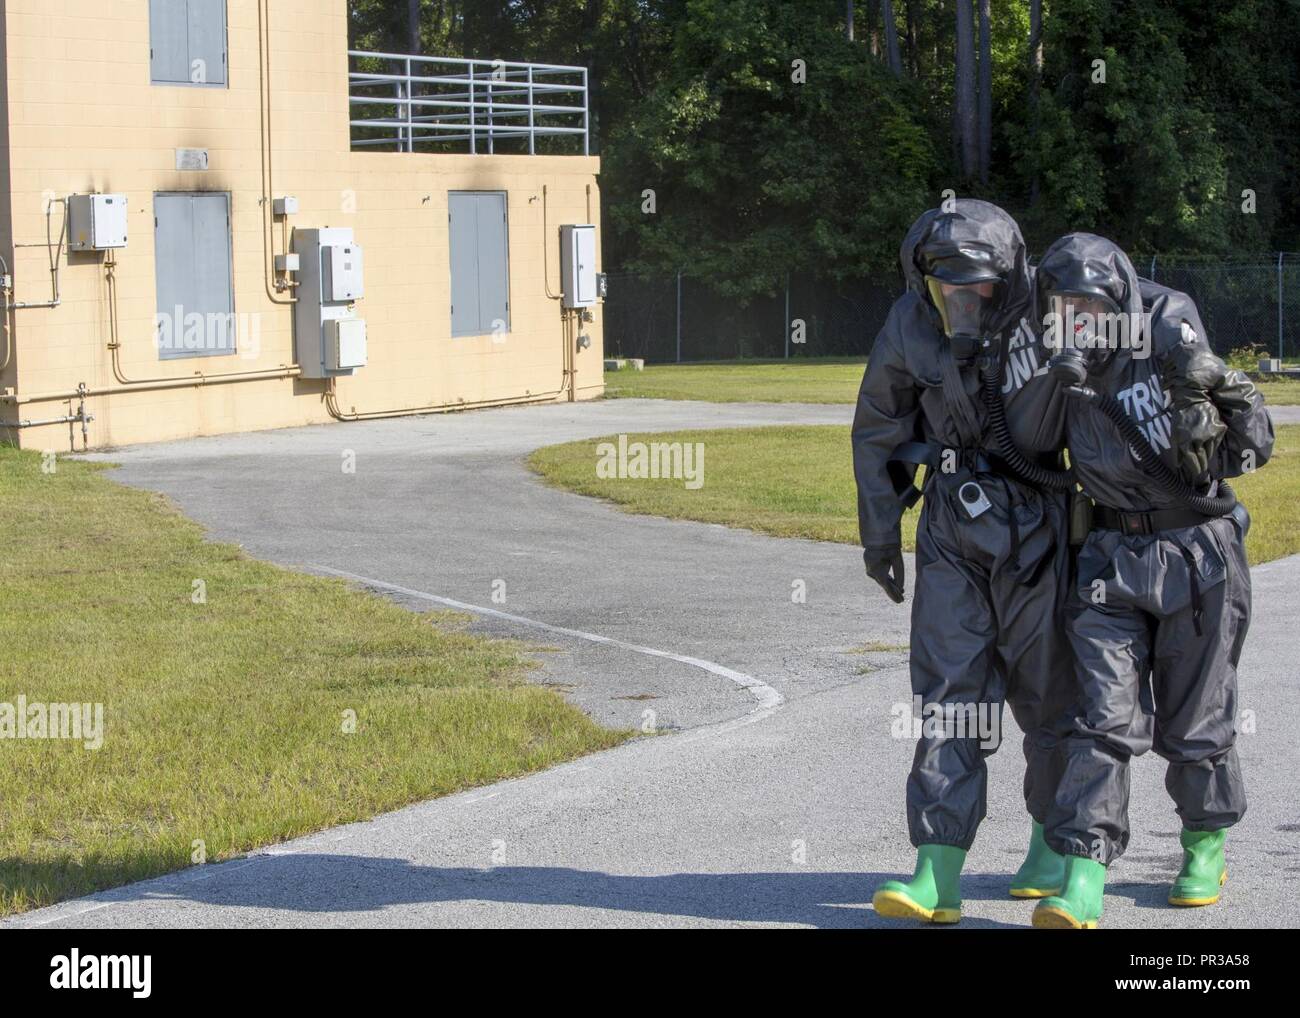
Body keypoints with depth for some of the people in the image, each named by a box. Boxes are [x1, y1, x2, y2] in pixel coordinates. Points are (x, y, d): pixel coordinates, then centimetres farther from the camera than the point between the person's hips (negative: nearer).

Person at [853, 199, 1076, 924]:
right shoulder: (911, 328, -8)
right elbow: (879, 430, 6)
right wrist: (879, 533, 9)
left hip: (1037, 518, -2)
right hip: (954, 526, 2)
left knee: (1046, 687, 7)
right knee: (947, 688, -5)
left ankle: (1056, 843, 27)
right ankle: (938, 876, -9)